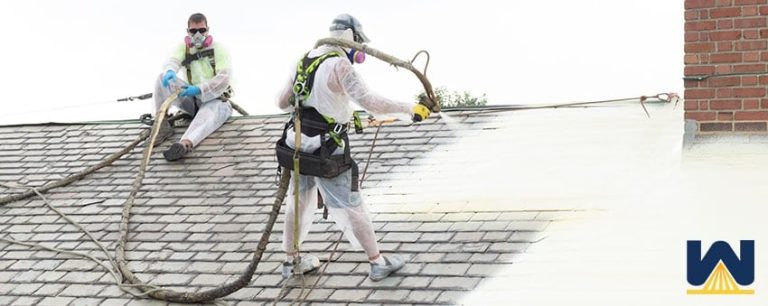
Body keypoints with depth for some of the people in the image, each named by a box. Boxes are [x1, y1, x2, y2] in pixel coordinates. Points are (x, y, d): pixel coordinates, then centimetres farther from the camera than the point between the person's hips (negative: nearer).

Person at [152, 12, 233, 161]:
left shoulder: (218, 49, -2)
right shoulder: (183, 47, 8)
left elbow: (224, 78, -16)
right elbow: (173, 60, -14)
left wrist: (199, 89, -30)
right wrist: (170, 71, -41)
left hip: (215, 99, -4)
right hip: (191, 99, 4)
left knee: (207, 115, -40)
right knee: (163, 78, -15)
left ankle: (184, 144, -69)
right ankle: (162, 125, -24)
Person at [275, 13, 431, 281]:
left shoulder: (306, 60, 7)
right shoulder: (339, 65, -17)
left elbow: (283, 102, 12)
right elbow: (368, 101, -25)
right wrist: (409, 107, -19)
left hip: (298, 144, 7)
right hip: (326, 150, -7)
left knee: (299, 201, 20)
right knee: (349, 207, 2)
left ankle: (291, 261, 32)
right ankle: (377, 262, 12)